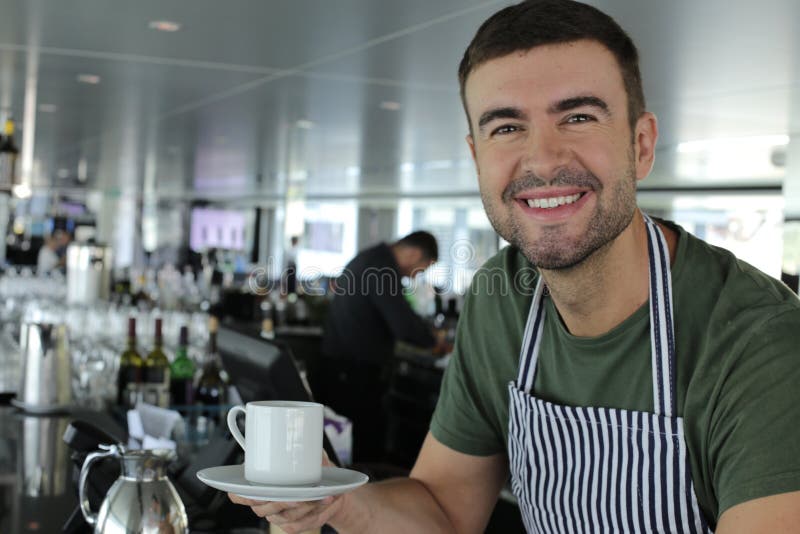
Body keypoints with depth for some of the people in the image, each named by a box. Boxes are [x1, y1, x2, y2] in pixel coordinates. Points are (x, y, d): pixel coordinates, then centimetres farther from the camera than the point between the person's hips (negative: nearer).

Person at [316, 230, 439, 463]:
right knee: (366, 454, -7)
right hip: (355, 376, -10)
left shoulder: (368, 259, 15)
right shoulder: (383, 269, -17)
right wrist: (433, 339, -4)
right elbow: (405, 326, -22)